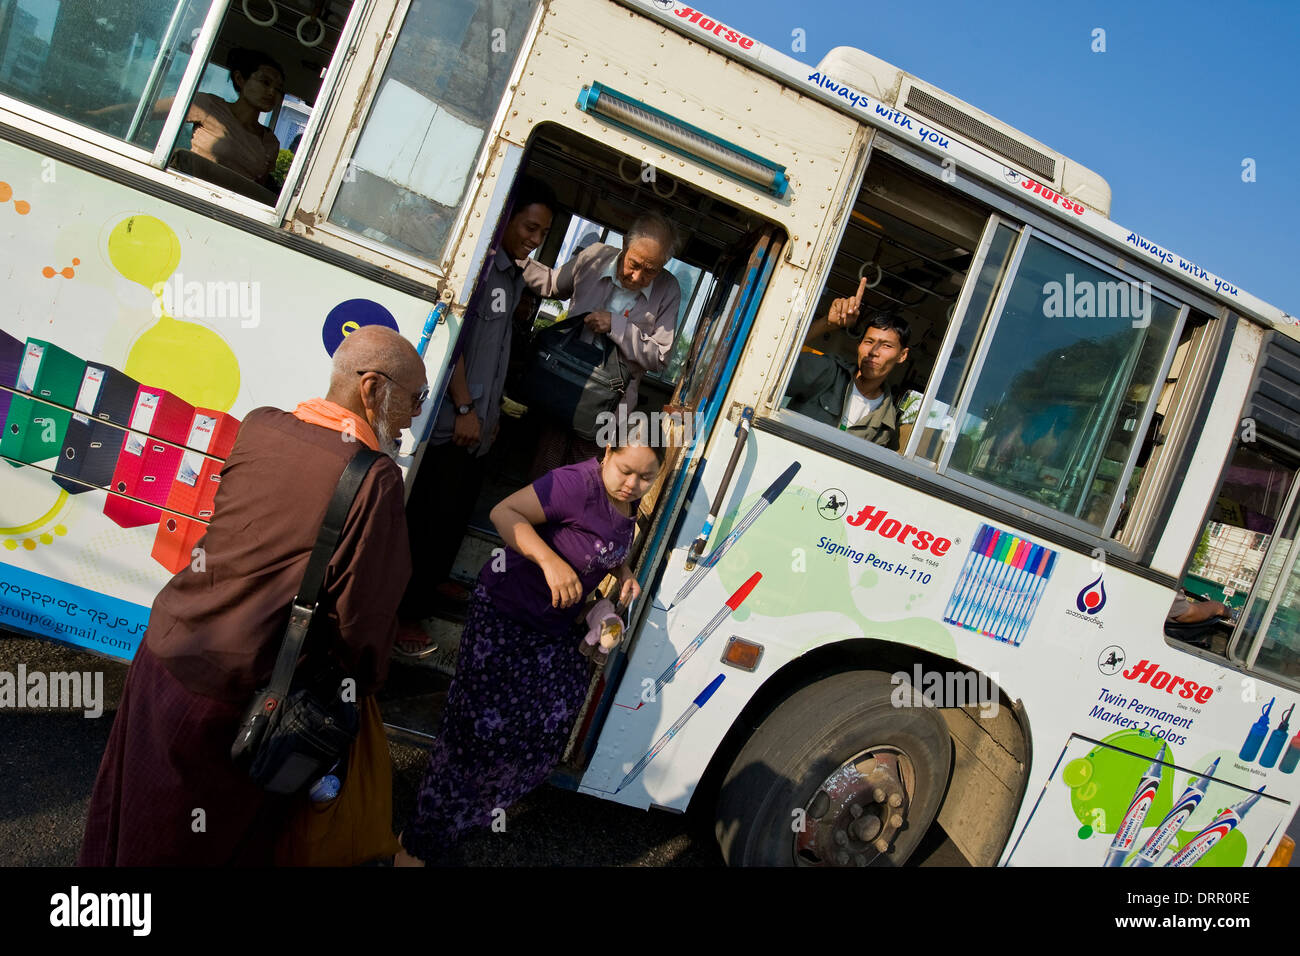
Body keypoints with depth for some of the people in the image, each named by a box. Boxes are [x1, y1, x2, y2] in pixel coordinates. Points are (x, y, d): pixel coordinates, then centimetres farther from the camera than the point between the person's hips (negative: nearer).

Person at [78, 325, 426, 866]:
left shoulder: (257, 428, -4)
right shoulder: (376, 479, -23)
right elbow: (363, 612, -19)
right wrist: (360, 686, 1)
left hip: (163, 651, 6)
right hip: (232, 695, -6)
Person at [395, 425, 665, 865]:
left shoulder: (628, 500, 0)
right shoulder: (577, 483, -27)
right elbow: (505, 512, -29)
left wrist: (624, 572, -1)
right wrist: (550, 560, -42)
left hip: (553, 625, 8)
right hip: (505, 613, -8)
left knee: (557, 710, 5)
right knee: (486, 726, -10)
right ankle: (420, 843, 6)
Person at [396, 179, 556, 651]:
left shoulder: (514, 276, 14)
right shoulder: (479, 263, -15)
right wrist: (465, 410, -18)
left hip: (478, 422, 9)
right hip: (451, 421, -9)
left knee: (459, 512, 21)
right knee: (430, 517, -3)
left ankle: (431, 580, 40)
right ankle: (404, 612, 8)